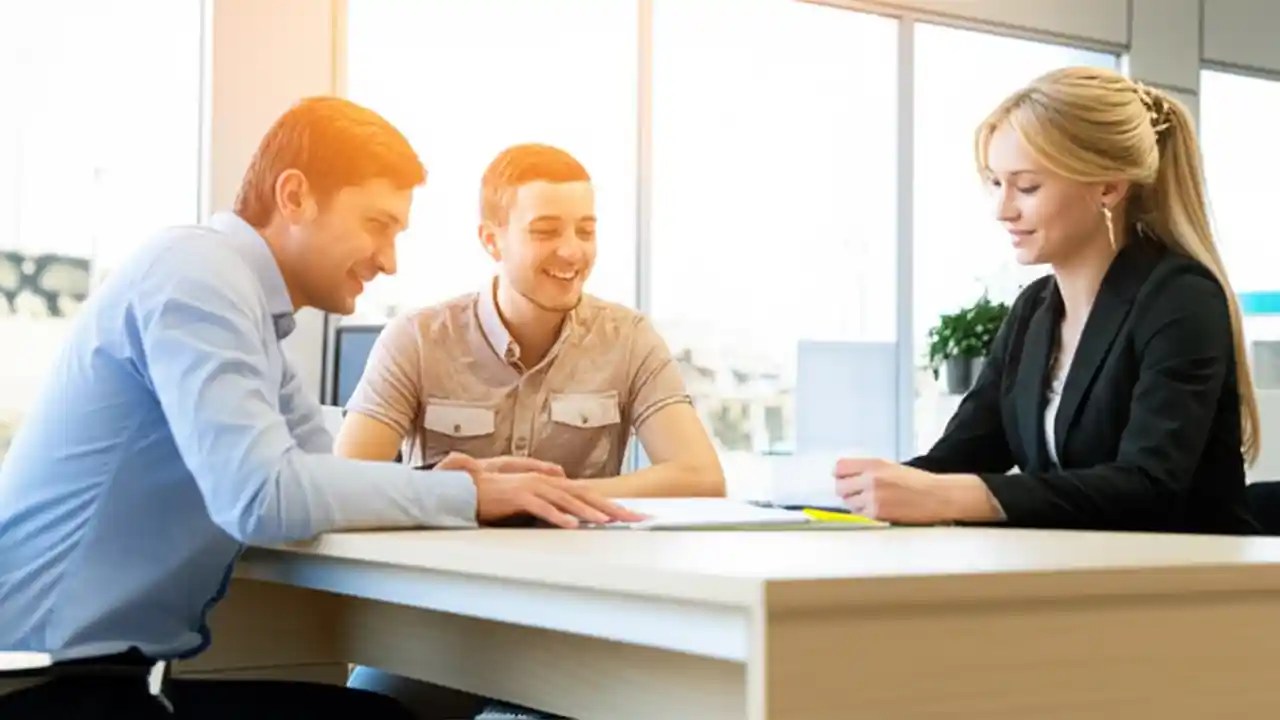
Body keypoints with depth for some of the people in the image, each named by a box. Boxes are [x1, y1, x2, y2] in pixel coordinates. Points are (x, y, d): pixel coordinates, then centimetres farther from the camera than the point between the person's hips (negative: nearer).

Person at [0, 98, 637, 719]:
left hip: (122, 664, 8)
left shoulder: (243, 299, 12)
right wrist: (467, 495, -19)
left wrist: (447, 481, -8)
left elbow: (318, 472, 11)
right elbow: (264, 495, -28)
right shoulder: (195, 274, -17)